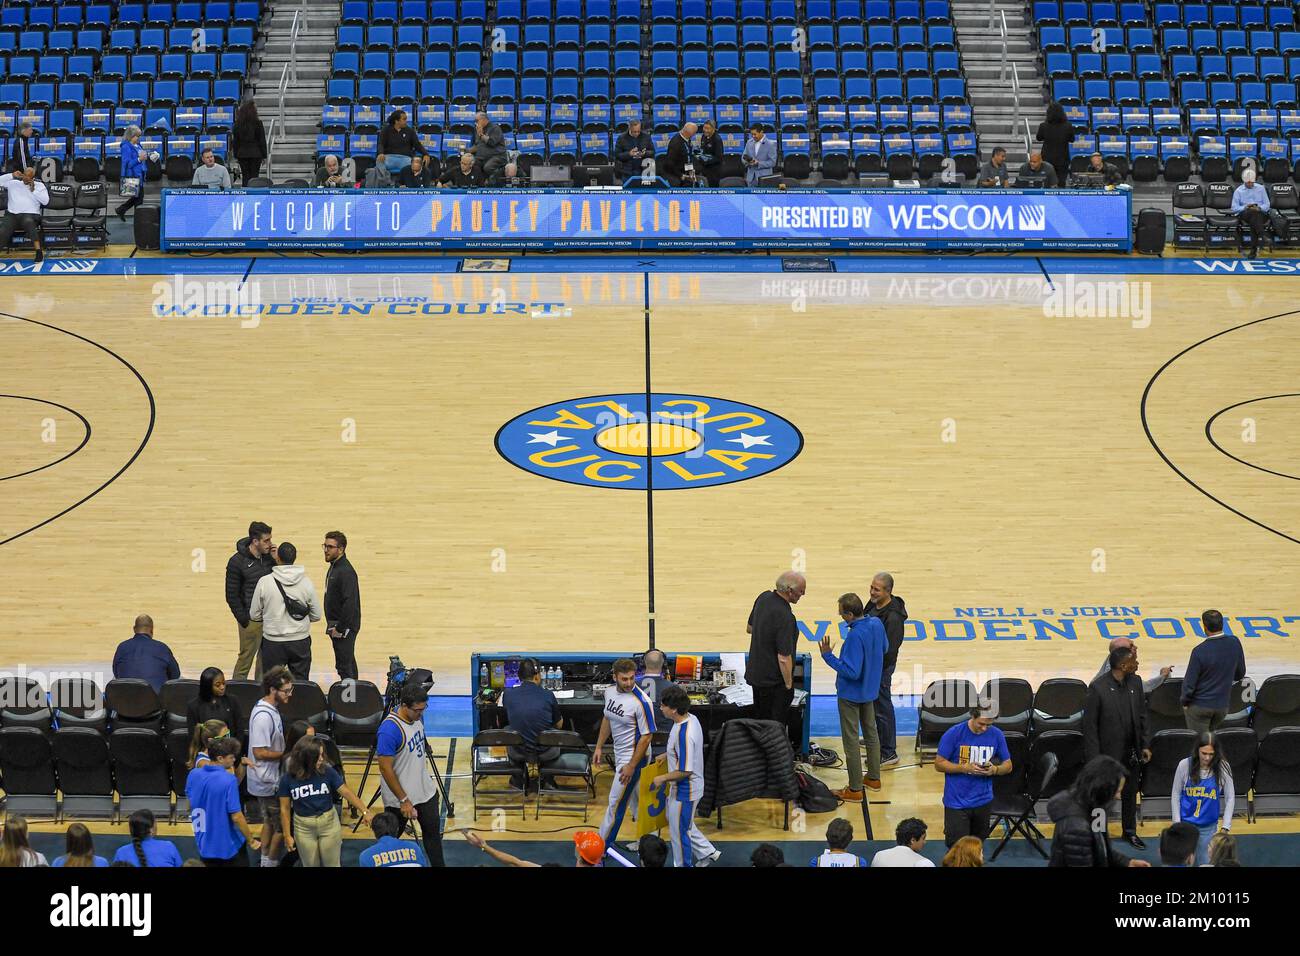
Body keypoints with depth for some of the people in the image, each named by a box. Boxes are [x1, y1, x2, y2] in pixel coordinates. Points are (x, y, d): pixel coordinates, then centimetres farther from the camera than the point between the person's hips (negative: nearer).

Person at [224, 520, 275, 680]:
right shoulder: (237, 562, -11)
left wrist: (277, 559, -9)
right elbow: (231, 595, -7)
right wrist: (243, 619, -9)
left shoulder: (269, 557, 2)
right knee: (245, 659, 0)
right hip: (252, 620, -5)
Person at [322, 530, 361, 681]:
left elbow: (349, 603, -25)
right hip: (337, 625, 10)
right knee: (348, 664, 15)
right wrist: (332, 626, 15)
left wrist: (340, 628, -21)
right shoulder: (333, 567, 13)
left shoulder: (346, 571, -19)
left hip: (345, 627, -10)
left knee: (344, 666, -10)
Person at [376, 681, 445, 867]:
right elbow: (385, 769, -25)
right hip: (400, 796, -8)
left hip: (425, 789, 8)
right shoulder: (389, 730, -30)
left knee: (433, 830, 19)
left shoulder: (417, 716, -6)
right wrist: (404, 801, -21)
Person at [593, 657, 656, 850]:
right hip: (620, 755, 8)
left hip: (634, 756, -8)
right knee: (636, 801, 18)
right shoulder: (610, 692, -2)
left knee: (616, 803, 1)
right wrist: (599, 747, 15)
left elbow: (646, 736, -20)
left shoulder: (641, 702, -25)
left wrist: (632, 766, -19)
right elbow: (607, 719, 15)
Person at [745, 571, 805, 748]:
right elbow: (784, 658, -26)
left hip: (755, 673, 9)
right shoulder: (784, 617, -29)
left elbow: (749, 628, 15)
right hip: (774, 681, -9)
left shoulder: (764, 597, -3)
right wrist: (789, 685, -14)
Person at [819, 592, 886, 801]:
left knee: (851, 740, 3)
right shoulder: (877, 624, -6)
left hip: (851, 694, -9)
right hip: (870, 689, 9)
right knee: (871, 733, 22)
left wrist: (828, 656, -25)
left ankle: (855, 789, 10)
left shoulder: (855, 636, -32)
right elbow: (883, 649, 12)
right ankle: (873, 778, 36)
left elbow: (851, 672, -30)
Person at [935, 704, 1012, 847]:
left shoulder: (996, 735, -1)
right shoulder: (954, 733, -11)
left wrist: (995, 769, -15)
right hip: (957, 802, -3)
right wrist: (965, 768, -21)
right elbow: (939, 764, -6)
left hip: (983, 801, 3)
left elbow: (1008, 765, 8)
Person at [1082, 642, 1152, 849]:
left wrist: (1145, 745, 5)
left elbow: (1142, 715, 9)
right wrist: (1093, 758, -15)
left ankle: (1130, 831, 36)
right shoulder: (1098, 688, -19)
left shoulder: (1135, 682, -2)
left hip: (1131, 752, 5)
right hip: (1108, 752, -5)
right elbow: (1089, 725, -15)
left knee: (1130, 793, 19)